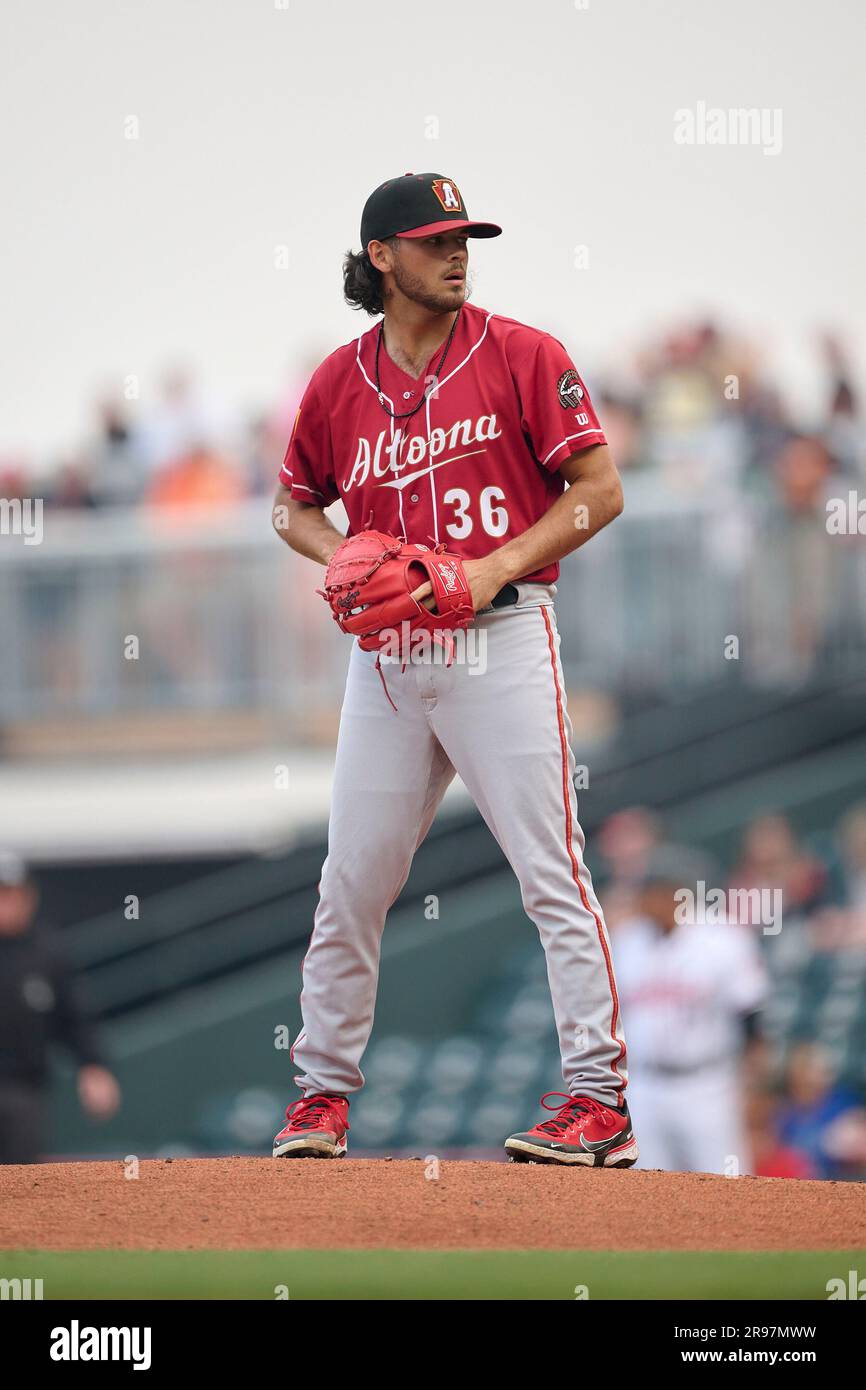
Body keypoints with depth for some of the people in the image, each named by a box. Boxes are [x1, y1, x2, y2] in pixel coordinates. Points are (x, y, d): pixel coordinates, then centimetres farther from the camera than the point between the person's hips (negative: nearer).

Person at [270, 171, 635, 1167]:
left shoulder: (521, 357, -2)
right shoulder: (340, 381, 8)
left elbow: (599, 490, -4)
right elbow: (292, 504, 21)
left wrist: (495, 568, -14)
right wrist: (342, 556, -1)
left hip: (502, 640, -4)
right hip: (386, 654, 4)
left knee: (552, 875, -7)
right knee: (351, 881, 6)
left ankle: (600, 1099, -6)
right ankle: (323, 1088, 19)